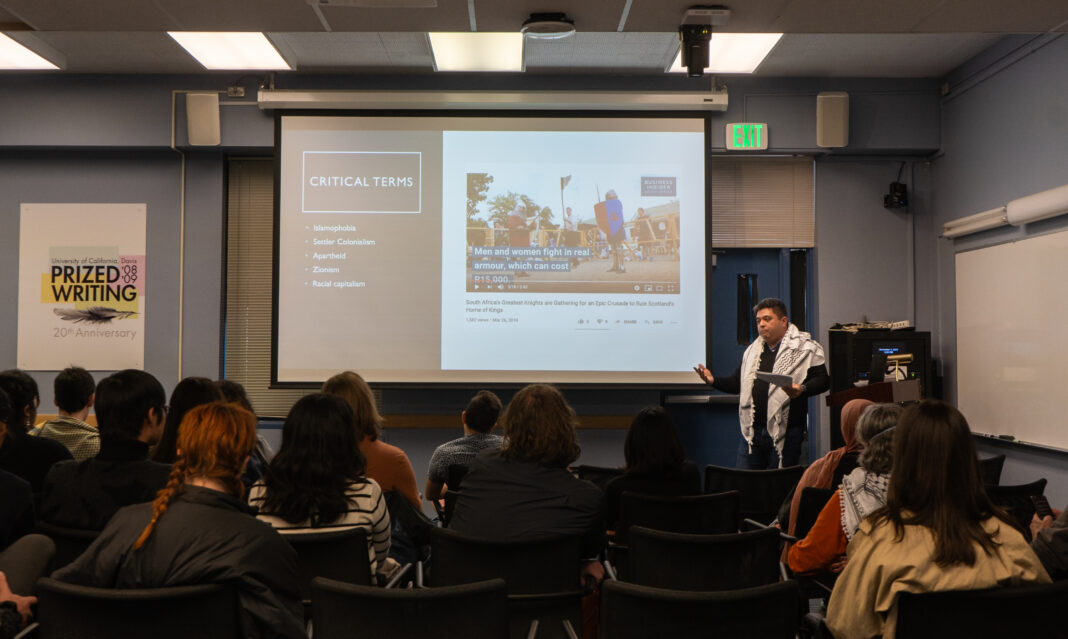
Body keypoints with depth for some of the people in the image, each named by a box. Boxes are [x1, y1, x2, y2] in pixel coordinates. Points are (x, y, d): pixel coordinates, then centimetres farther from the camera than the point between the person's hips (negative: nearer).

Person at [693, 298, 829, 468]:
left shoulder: (804, 347, -1)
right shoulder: (752, 350, 18)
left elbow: (823, 380, -7)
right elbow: (738, 382, 20)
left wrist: (802, 389, -25)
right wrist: (713, 381, 4)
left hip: (786, 433, -5)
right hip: (752, 431, 5)